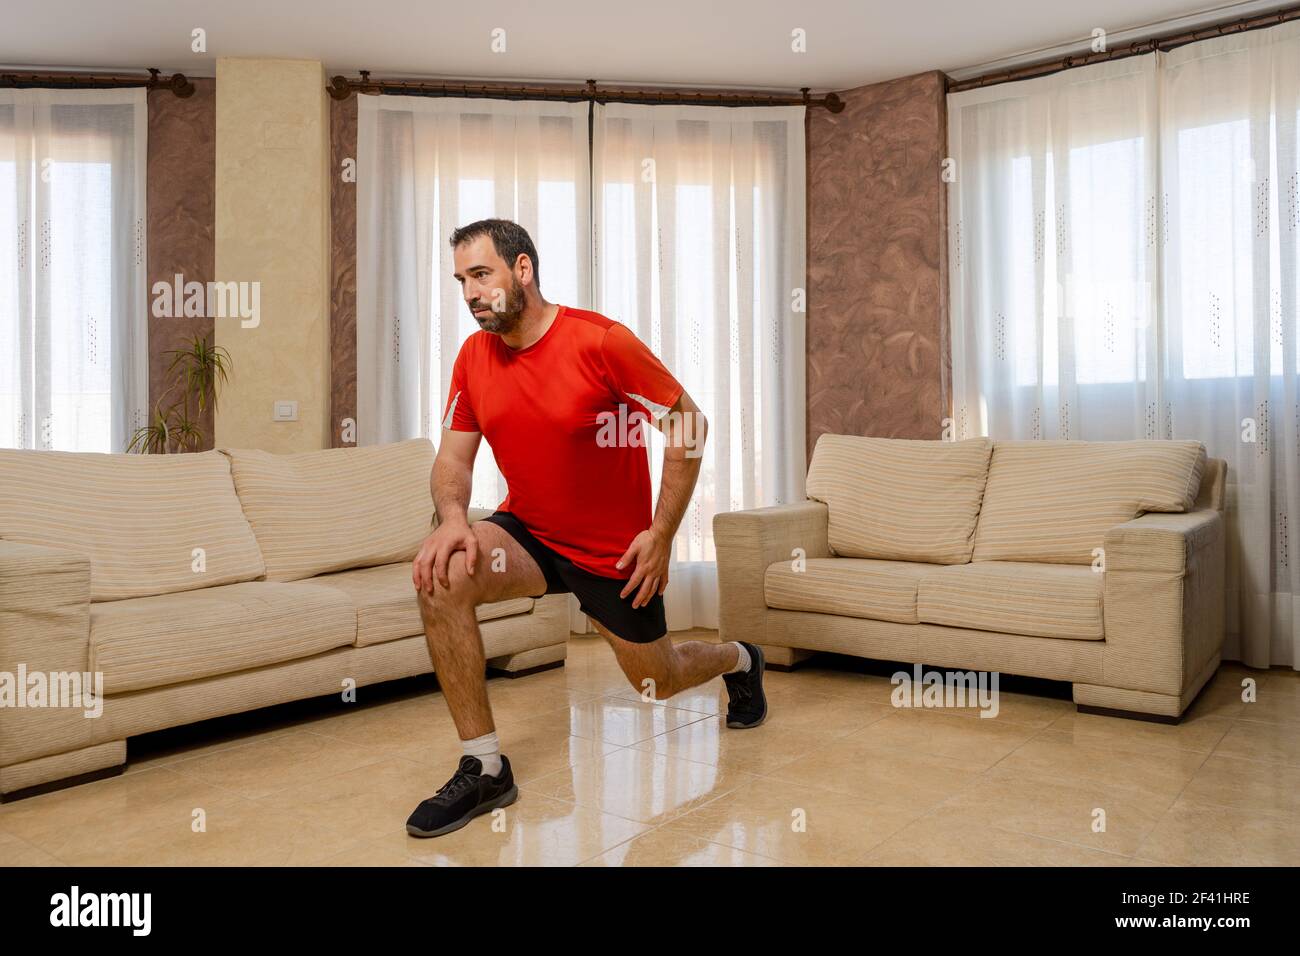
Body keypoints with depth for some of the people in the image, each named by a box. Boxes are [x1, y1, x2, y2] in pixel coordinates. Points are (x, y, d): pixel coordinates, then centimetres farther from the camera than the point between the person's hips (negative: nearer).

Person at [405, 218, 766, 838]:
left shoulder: (600, 340, -21)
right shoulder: (474, 356, -5)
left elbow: (688, 423, -15)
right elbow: (453, 458, 1)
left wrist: (661, 534, -16)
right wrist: (453, 519, -22)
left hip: (615, 551, -3)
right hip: (527, 533, 4)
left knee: (658, 683, 11)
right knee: (441, 578, -26)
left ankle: (738, 659, 50)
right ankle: (485, 770, -12)